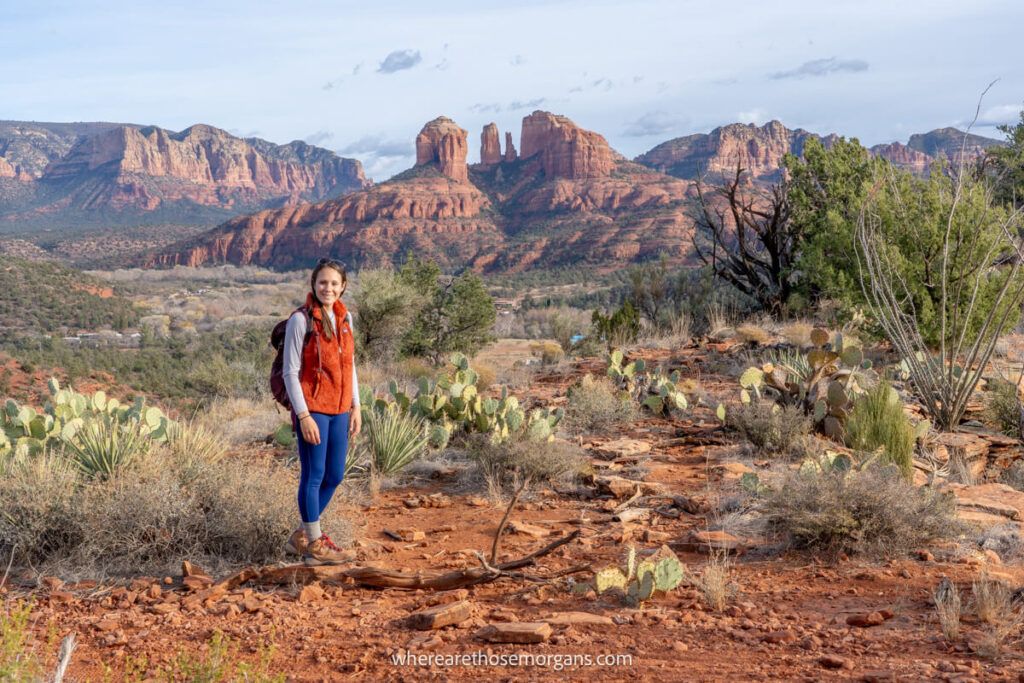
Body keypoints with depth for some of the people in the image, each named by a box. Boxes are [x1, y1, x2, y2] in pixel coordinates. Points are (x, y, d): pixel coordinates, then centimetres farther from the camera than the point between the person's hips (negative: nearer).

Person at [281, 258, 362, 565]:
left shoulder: (345, 317, 8)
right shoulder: (301, 320, -11)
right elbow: (290, 372, -12)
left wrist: (355, 407, 11)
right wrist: (304, 416, -16)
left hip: (339, 410, 7)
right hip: (312, 409, -7)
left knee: (334, 476, 13)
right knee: (314, 476, 2)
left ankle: (301, 536, 29)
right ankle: (314, 546, 14)